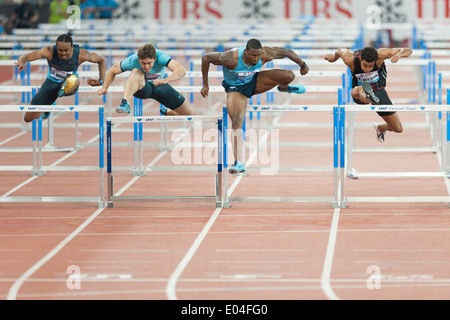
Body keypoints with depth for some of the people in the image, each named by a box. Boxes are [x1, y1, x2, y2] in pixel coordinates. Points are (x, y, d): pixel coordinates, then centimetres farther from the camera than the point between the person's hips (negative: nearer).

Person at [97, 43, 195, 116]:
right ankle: (125, 104, -53)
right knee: (136, 72, -38)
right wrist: (105, 87, -24)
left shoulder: (161, 56, -34)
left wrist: (166, 80, -64)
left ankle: (166, 111, 35)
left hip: (160, 87, 2)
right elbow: (112, 71, -10)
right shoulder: (132, 61, -29)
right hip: (142, 87, -2)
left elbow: (182, 71, -47)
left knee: (189, 113, 2)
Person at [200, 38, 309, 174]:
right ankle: (239, 163, -27)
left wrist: (303, 65, 5)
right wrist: (205, 85, -18)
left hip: (254, 82, 3)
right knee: (236, 122, -23)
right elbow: (206, 57, -25)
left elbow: (288, 52, -11)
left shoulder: (265, 55, -29)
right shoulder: (231, 58, -38)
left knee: (289, 75, -14)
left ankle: (284, 87, 26)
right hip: (236, 89, -3)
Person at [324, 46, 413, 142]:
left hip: (379, 90, 2)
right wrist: (334, 57, 18)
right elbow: (341, 50, -2)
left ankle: (379, 128, 39)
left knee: (398, 129, 6)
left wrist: (398, 55, -44)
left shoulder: (380, 54, -26)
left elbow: (408, 51, -24)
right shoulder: (350, 60, -25)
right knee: (356, 92, -45)